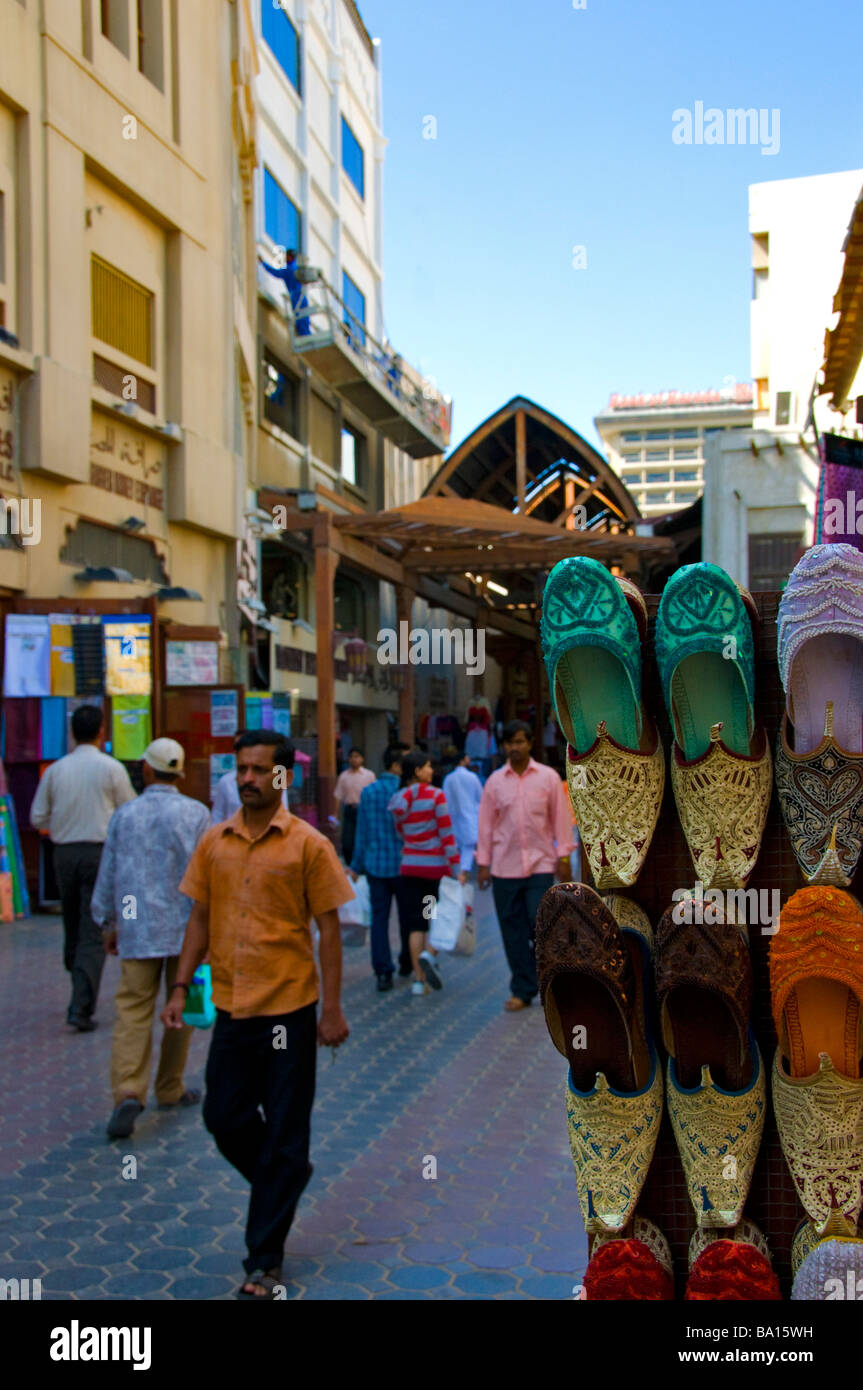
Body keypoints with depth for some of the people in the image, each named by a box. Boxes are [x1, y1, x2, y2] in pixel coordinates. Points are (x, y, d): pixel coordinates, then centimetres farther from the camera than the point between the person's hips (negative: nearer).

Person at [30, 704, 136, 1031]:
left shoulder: (55, 770, 3)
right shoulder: (111, 768, -6)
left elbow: (38, 818, 6)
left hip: (64, 853, 4)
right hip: (100, 851, -4)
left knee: (72, 928, 17)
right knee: (93, 933, -3)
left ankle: (82, 999, 29)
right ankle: (81, 1007, -11)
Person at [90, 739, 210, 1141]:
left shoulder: (124, 815, 3)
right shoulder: (196, 813, -4)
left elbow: (108, 874, 8)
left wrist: (108, 922, 19)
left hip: (137, 928, 1)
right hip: (185, 926, -1)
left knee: (133, 1010, 0)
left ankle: (128, 1092, -15)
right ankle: (170, 1090, 22)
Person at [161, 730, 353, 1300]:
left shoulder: (308, 844, -7)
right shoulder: (214, 842, 5)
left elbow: (328, 927, -5)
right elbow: (201, 918, 11)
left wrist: (333, 1008, -8)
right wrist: (181, 987, 3)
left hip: (289, 1006, -4)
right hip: (231, 1004, 5)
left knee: (283, 1135, 4)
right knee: (224, 1117, 13)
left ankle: (265, 1260, 17)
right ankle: (287, 1179, 41)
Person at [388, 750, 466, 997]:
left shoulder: (397, 800, 4)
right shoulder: (435, 795, -11)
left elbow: (401, 836, 11)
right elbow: (447, 835, -12)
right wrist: (456, 869, -10)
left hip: (409, 866, 4)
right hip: (436, 866, -4)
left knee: (416, 925, 8)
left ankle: (418, 980, 8)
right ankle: (430, 955, -10)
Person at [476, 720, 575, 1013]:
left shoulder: (548, 777, 1)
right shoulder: (495, 781, 5)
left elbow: (560, 818, 4)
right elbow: (486, 823, 8)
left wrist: (563, 857, 0)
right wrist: (483, 862, 5)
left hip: (540, 864, -2)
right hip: (505, 865, 2)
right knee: (513, 930, 4)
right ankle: (522, 990, 14)